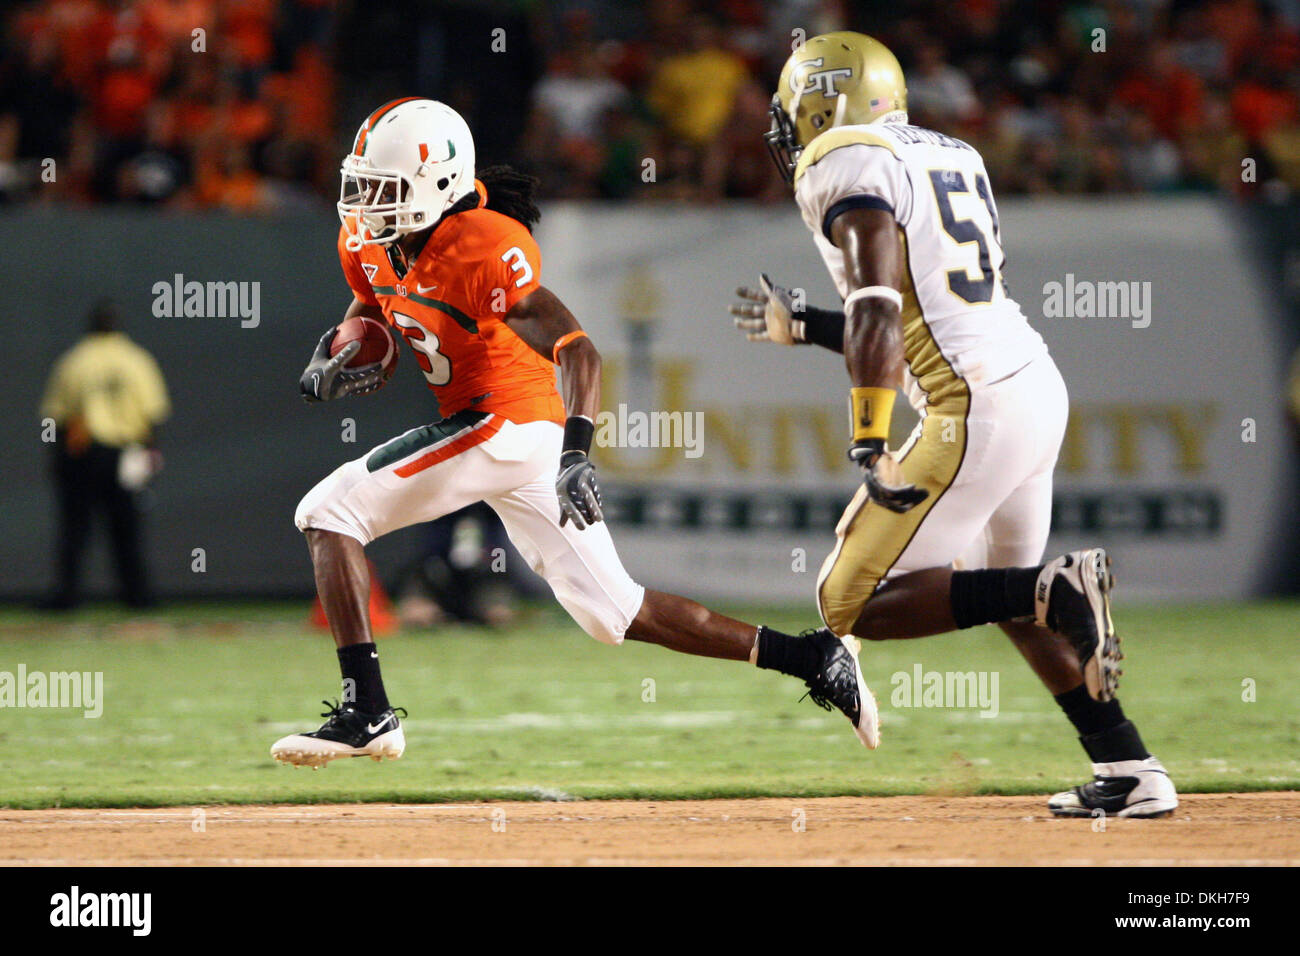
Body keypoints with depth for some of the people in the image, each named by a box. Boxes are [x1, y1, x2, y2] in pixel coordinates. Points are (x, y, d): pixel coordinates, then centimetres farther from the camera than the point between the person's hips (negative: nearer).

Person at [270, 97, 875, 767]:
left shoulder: (485, 248, -23)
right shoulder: (367, 242, 3)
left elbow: (576, 349, -30)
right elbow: (371, 306, 24)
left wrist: (576, 453, -44)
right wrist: (334, 355, 1)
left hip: (504, 425, -9)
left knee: (327, 514, -12)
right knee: (614, 613, 11)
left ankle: (366, 714, -15)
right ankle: (810, 659, 14)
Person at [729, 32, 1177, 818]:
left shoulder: (849, 168, -6)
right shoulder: (949, 158, 20)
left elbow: (877, 315, -20)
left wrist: (870, 448, -24)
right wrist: (801, 328, 32)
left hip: (976, 412, -9)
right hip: (1038, 388, 9)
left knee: (853, 606, -3)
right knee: (1008, 596, 27)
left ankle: (1060, 590, -19)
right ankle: (1131, 773, 22)